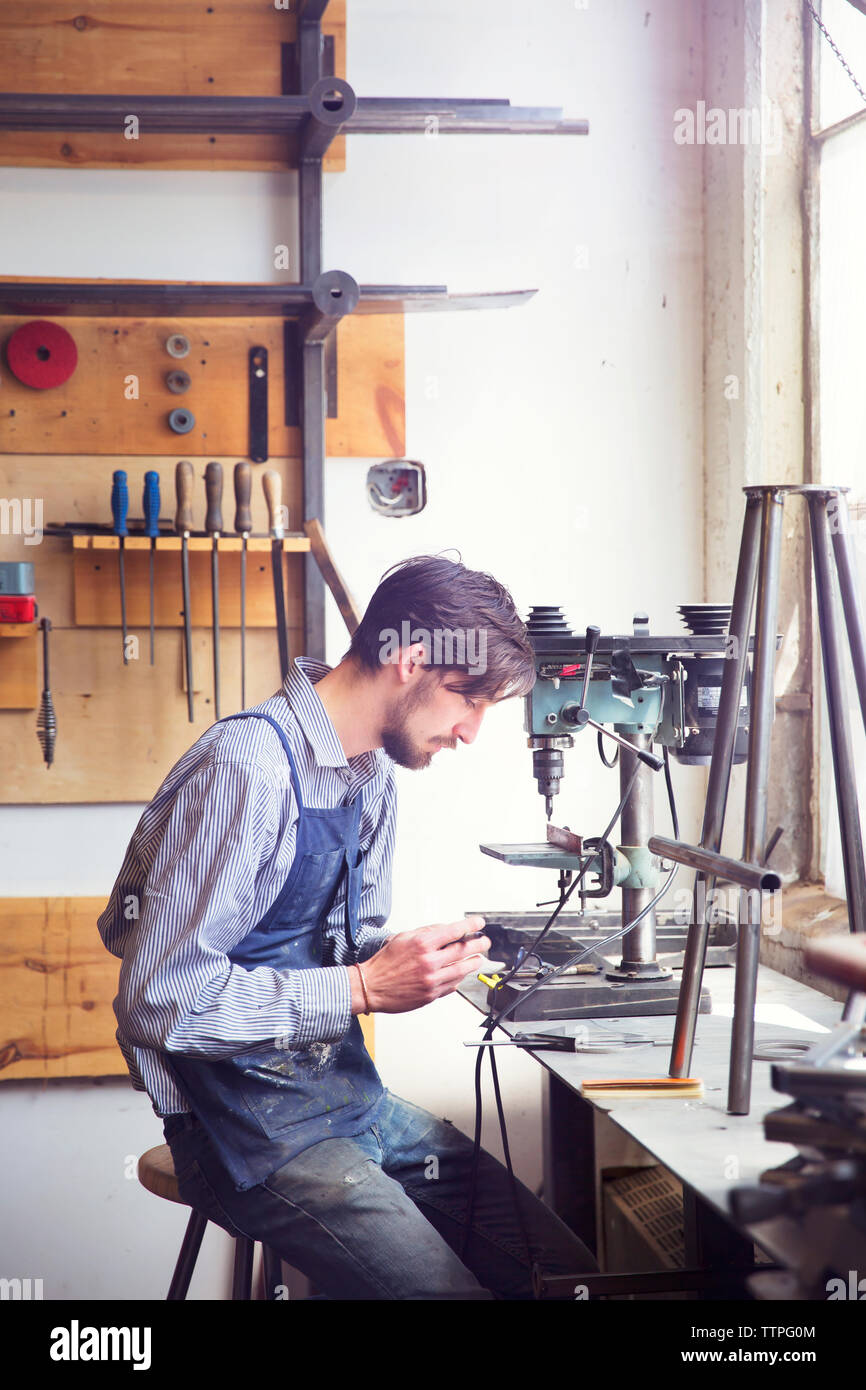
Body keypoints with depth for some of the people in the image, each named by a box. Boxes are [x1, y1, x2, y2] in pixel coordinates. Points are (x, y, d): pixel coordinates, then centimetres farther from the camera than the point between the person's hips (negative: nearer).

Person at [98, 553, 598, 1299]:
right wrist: (362, 987, -23)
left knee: (565, 1268, 1)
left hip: (352, 1094, 9)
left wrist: (422, 957, -3)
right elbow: (159, 999, -25)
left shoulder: (374, 775, 9)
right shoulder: (247, 768, -22)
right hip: (254, 1126, -8)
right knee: (451, 1288, -20)